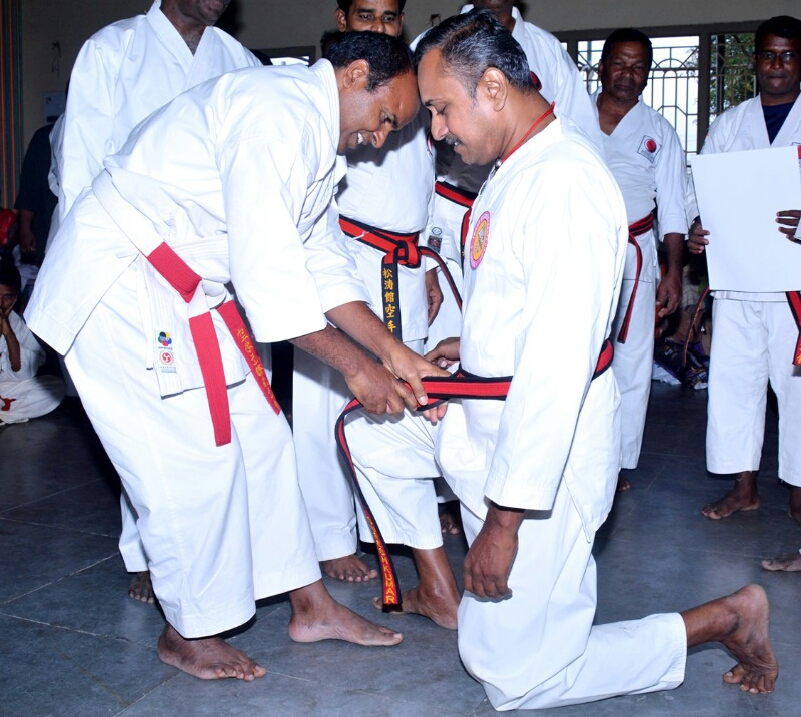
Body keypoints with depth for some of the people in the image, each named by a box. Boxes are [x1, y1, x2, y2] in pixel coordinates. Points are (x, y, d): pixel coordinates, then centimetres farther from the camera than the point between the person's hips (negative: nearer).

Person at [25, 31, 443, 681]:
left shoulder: (317, 138, 10)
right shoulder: (275, 113, -24)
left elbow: (320, 261, 9)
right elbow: (267, 270, -28)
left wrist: (394, 353, 1)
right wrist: (355, 367, -20)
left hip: (184, 287, 10)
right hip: (117, 281, -10)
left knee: (258, 432, 9)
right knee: (193, 454, -6)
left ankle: (310, 604, 21)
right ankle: (188, 631, 16)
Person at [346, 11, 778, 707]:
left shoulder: (565, 180, -25)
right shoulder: (516, 166, 8)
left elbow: (557, 365, -29)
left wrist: (505, 518, -25)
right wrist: (470, 344, 7)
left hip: (549, 441, -9)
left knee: (516, 679, -1)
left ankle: (727, 617, 10)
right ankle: (438, 584, 25)